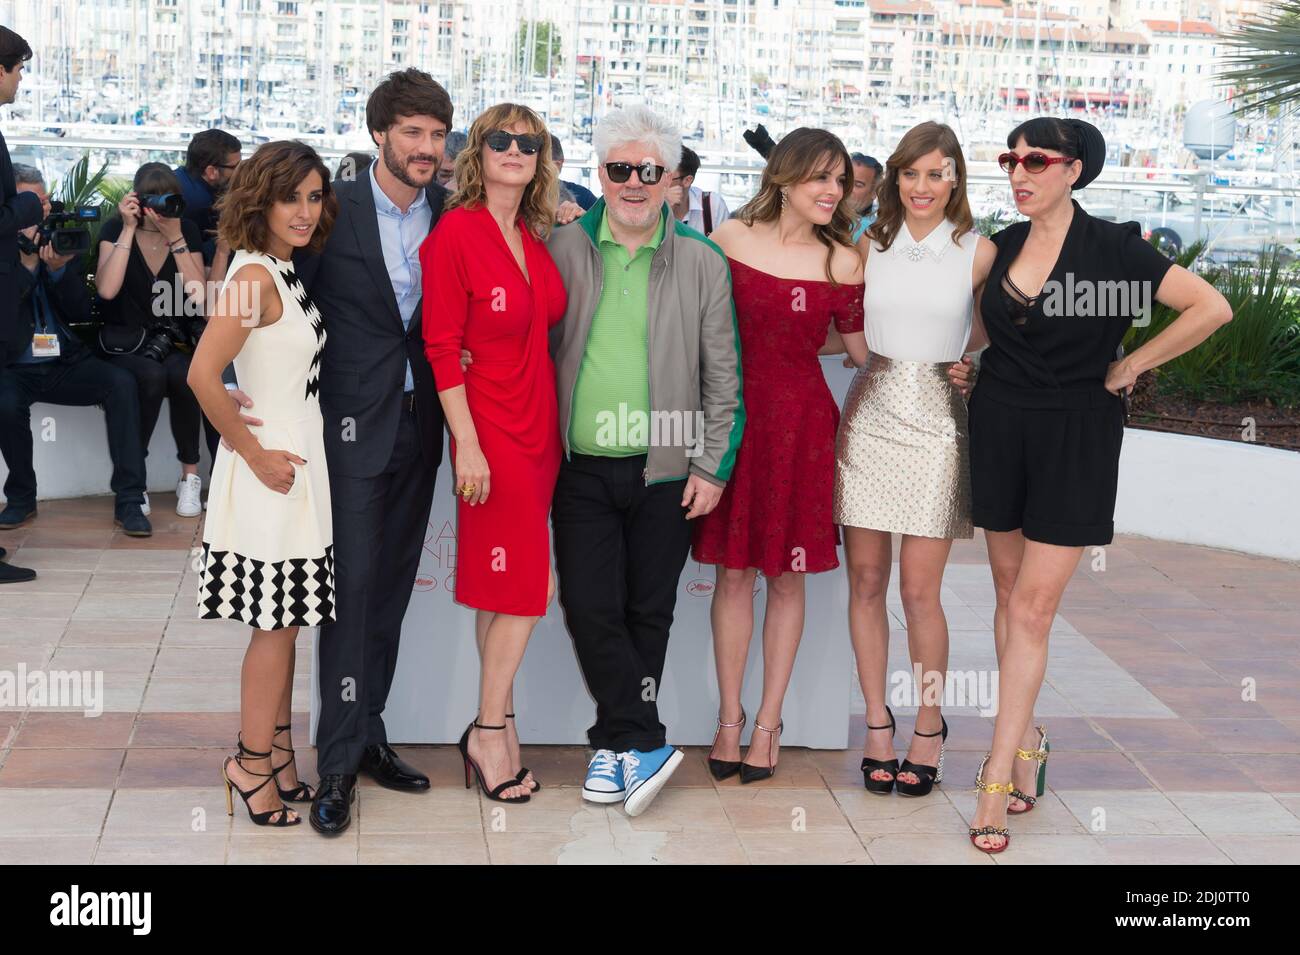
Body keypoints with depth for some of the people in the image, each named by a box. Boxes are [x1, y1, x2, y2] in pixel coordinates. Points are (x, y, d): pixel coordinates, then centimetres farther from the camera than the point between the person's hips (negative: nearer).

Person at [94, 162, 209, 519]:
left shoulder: (188, 231, 2)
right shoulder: (114, 229, -4)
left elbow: (199, 295, -9)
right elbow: (106, 289, -20)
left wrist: (175, 237, -15)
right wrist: (129, 230, -18)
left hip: (174, 341, 2)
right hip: (126, 342, -2)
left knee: (182, 375, -32)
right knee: (151, 376, -35)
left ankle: (190, 475, -15)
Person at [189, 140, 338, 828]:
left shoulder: (284, 270, 10)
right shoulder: (254, 274, -18)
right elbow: (203, 374, -25)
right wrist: (254, 453, -17)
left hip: (298, 462, 9)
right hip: (272, 468, -9)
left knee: (286, 619, 16)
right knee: (277, 624, 0)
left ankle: (278, 755, 27)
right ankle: (252, 763, 13)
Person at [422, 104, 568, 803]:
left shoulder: (537, 239, 10)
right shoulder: (454, 234, -10)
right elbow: (441, 347, -13)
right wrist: (467, 444, -16)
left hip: (539, 424, 7)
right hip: (491, 428, -7)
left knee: (507, 588, 10)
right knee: (528, 586, -4)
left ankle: (489, 729, 19)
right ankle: (491, 732, 10)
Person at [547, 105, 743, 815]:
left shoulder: (702, 262, 2)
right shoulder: (564, 249, 3)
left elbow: (722, 376, 5)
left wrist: (713, 466, 0)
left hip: (667, 470, 0)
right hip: (583, 466, 0)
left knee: (648, 612, 7)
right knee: (589, 606, -6)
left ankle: (614, 744, 20)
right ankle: (644, 743, 5)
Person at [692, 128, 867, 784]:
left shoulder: (842, 262, 0)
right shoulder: (730, 237, 0)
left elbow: (863, 349, 4)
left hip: (800, 422, 0)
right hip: (732, 415, 0)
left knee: (787, 577, 7)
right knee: (732, 570, 5)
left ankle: (768, 722, 19)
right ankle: (729, 718, 18)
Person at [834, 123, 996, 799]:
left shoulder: (978, 252, 1)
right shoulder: (870, 246, 8)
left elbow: (994, 333, 11)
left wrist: (949, 356, -1)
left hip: (934, 422, -2)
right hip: (868, 416, 3)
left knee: (919, 590, -3)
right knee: (865, 581, 4)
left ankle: (928, 728, 13)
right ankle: (877, 723, 16)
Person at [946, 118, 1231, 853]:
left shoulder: (1112, 247, -11)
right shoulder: (1003, 246, 4)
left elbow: (1212, 307, -16)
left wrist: (1130, 367, -11)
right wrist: (971, 368, 6)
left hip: (1075, 439, -5)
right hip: (1000, 428, 5)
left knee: (1032, 607, -7)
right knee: (1011, 594, 11)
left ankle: (999, 778, -3)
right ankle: (1027, 738, 26)